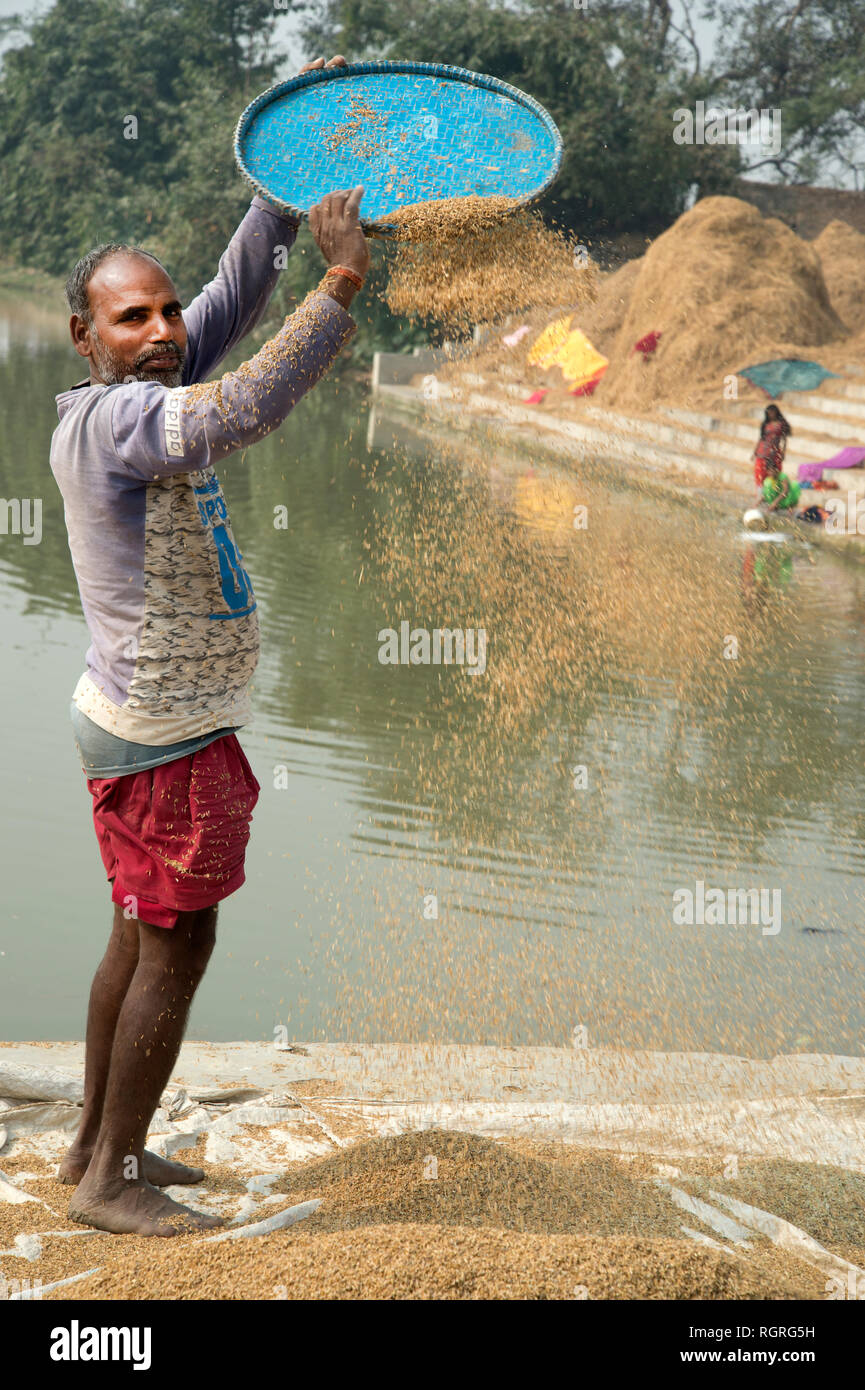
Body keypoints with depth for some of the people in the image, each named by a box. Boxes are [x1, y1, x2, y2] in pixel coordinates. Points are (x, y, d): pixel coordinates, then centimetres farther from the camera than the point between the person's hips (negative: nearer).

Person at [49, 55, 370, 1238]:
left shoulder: (148, 394, 5)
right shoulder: (109, 419, -22)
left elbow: (235, 293, 11)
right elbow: (245, 410, -38)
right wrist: (344, 284, -36)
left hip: (153, 723, 10)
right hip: (161, 737, -10)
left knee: (143, 939, 17)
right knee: (176, 948, -1)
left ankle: (98, 1144, 29)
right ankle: (113, 1180, 11)